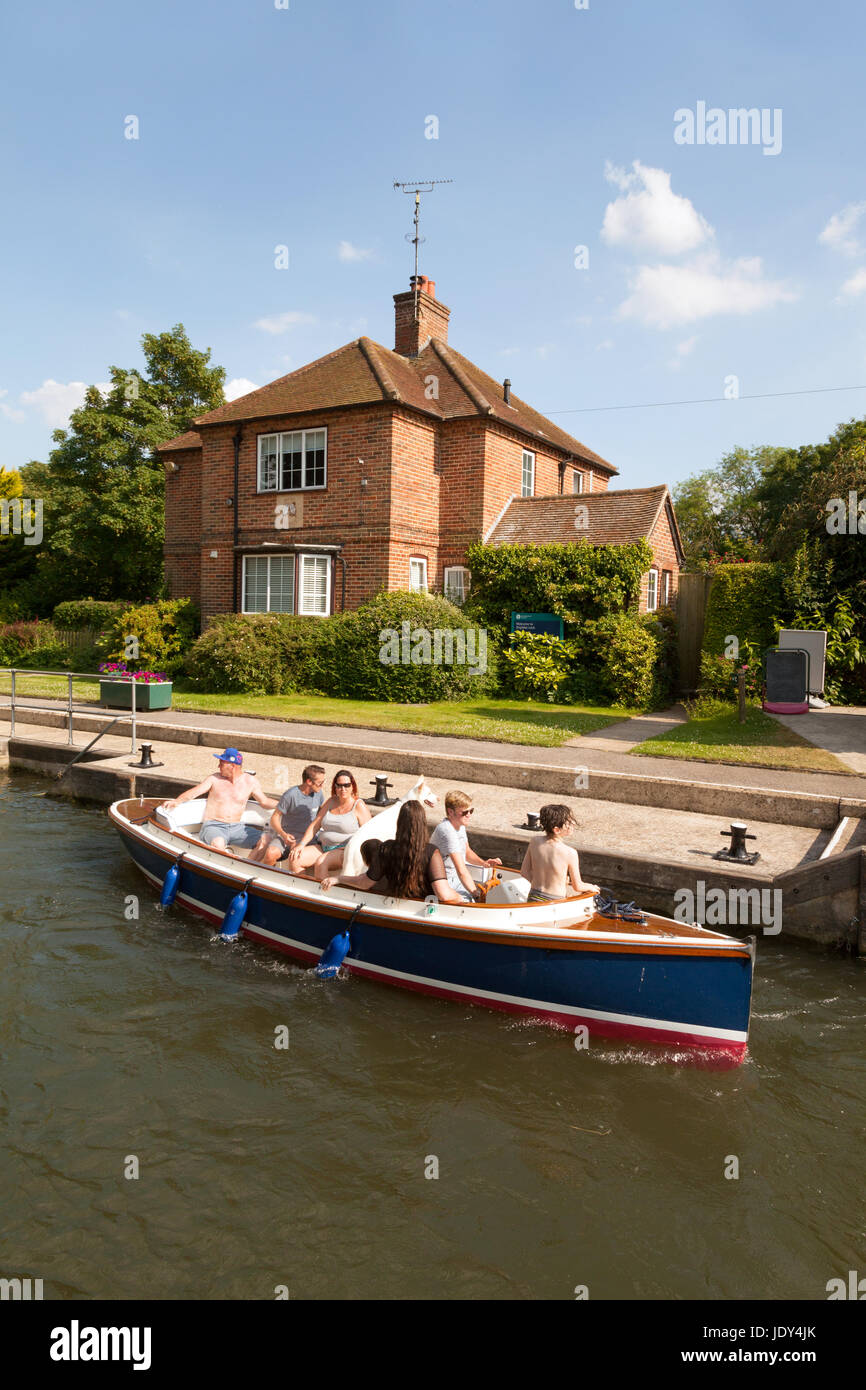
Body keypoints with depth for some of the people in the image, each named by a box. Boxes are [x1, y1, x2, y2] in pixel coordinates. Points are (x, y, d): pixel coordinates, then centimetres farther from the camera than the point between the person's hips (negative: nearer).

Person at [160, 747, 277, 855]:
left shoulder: (250, 781, 8)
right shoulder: (215, 778, 5)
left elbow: (264, 802, 15)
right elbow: (194, 792, -1)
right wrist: (176, 801, -19)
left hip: (237, 827, 3)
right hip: (213, 826, -2)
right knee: (218, 844, -40)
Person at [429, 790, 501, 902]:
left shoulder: (460, 825, 4)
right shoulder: (447, 831, -27)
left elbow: (467, 852, 20)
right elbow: (461, 870, -30)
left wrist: (483, 863, 1)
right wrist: (475, 893, -25)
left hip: (456, 878, 10)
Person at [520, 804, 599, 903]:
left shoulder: (535, 843, -7)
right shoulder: (570, 853, -19)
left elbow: (524, 872, 4)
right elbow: (577, 887, -5)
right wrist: (591, 887, 15)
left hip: (533, 899, 6)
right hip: (555, 905, -6)